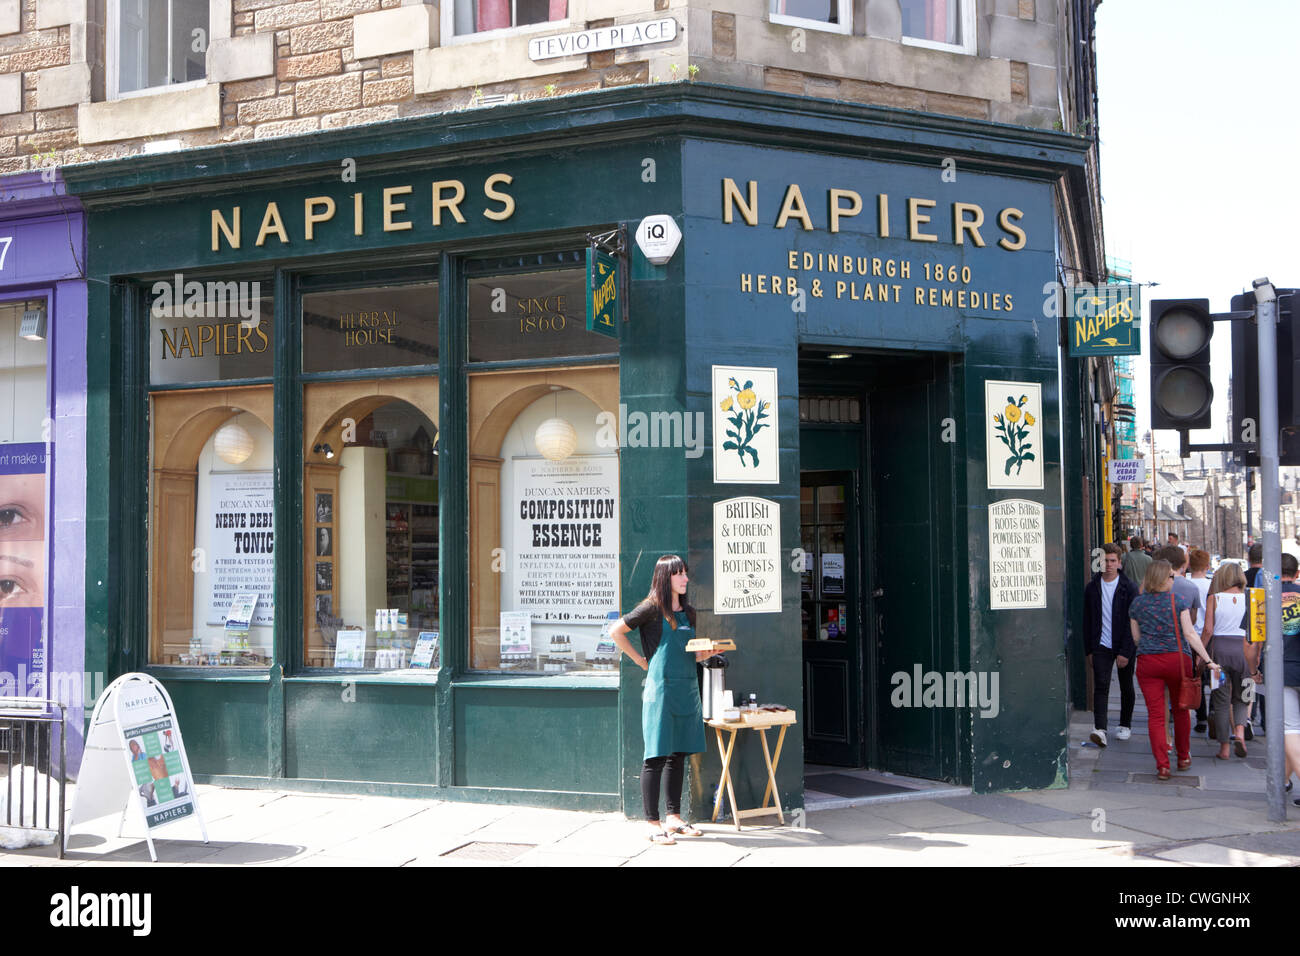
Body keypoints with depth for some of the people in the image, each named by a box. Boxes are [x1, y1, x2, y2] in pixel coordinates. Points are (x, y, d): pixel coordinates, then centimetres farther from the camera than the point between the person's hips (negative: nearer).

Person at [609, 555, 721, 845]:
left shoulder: (688, 612, 14)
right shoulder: (652, 608, -6)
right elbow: (616, 631, -6)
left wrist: (707, 652, 2)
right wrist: (640, 660, -5)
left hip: (687, 689, 7)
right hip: (660, 688, -7)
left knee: (679, 754, 12)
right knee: (656, 757, -5)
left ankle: (674, 818, 20)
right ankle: (653, 824, -2)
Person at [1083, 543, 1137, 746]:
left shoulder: (1129, 588, -5)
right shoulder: (1092, 588, 3)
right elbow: (1087, 621, 9)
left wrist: (1126, 652, -13)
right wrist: (1090, 648, 4)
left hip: (1124, 647, -1)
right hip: (1101, 646, 1)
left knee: (1127, 688, 11)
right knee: (1101, 686, -12)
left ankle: (1125, 725, 29)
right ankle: (1099, 729, -20)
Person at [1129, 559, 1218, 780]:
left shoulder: (1137, 603, 3)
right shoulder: (1178, 601, -5)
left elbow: (1136, 637, 9)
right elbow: (1189, 633, -9)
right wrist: (1208, 660, -8)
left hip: (1147, 662, 1)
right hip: (1177, 659, -1)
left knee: (1155, 714, 0)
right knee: (1181, 709, 18)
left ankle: (1162, 765, -6)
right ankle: (1183, 757, 29)